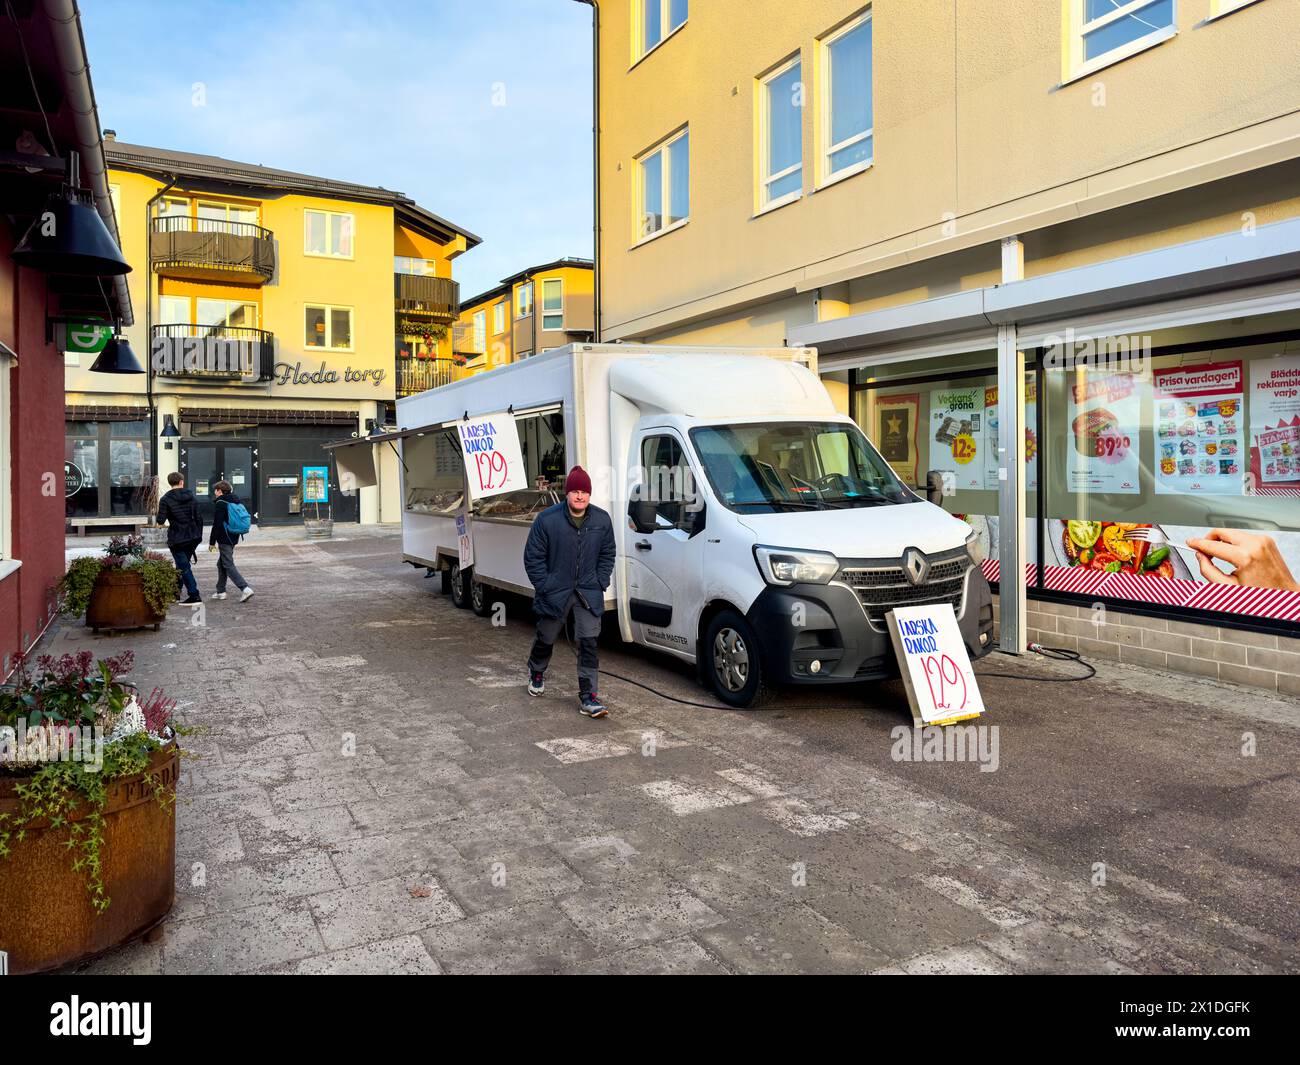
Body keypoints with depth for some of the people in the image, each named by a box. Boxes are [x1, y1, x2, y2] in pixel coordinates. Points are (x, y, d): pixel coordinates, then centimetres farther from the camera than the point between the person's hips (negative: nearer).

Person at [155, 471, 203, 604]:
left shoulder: (165, 500, -8)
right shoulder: (191, 497, 5)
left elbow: (160, 521, -12)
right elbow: (198, 518, 5)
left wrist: (157, 520, 12)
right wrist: (199, 536, 13)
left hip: (177, 539, -5)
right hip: (193, 537, 5)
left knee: (184, 567, -2)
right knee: (182, 565, 18)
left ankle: (194, 595, -7)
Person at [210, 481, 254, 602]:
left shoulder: (220, 503, -12)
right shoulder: (237, 501, 13)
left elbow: (217, 524, -16)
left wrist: (212, 542, -9)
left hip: (224, 539, -9)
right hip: (234, 538, 9)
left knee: (228, 565, -8)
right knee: (221, 564, 20)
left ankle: (245, 589, -21)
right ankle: (220, 591, 24)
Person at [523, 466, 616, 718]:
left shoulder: (602, 520, -2)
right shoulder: (547, 519, -12)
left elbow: (607, 555, 10)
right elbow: (533, 557, -6)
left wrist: (600, 583, 0)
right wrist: (545, 587, -10)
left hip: (589, 593, 1)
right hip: (554, 593, -1)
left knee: (589, 642, -7)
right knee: (546, 639, 17)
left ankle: (588, 697, 0)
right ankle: (536, 673, 48)